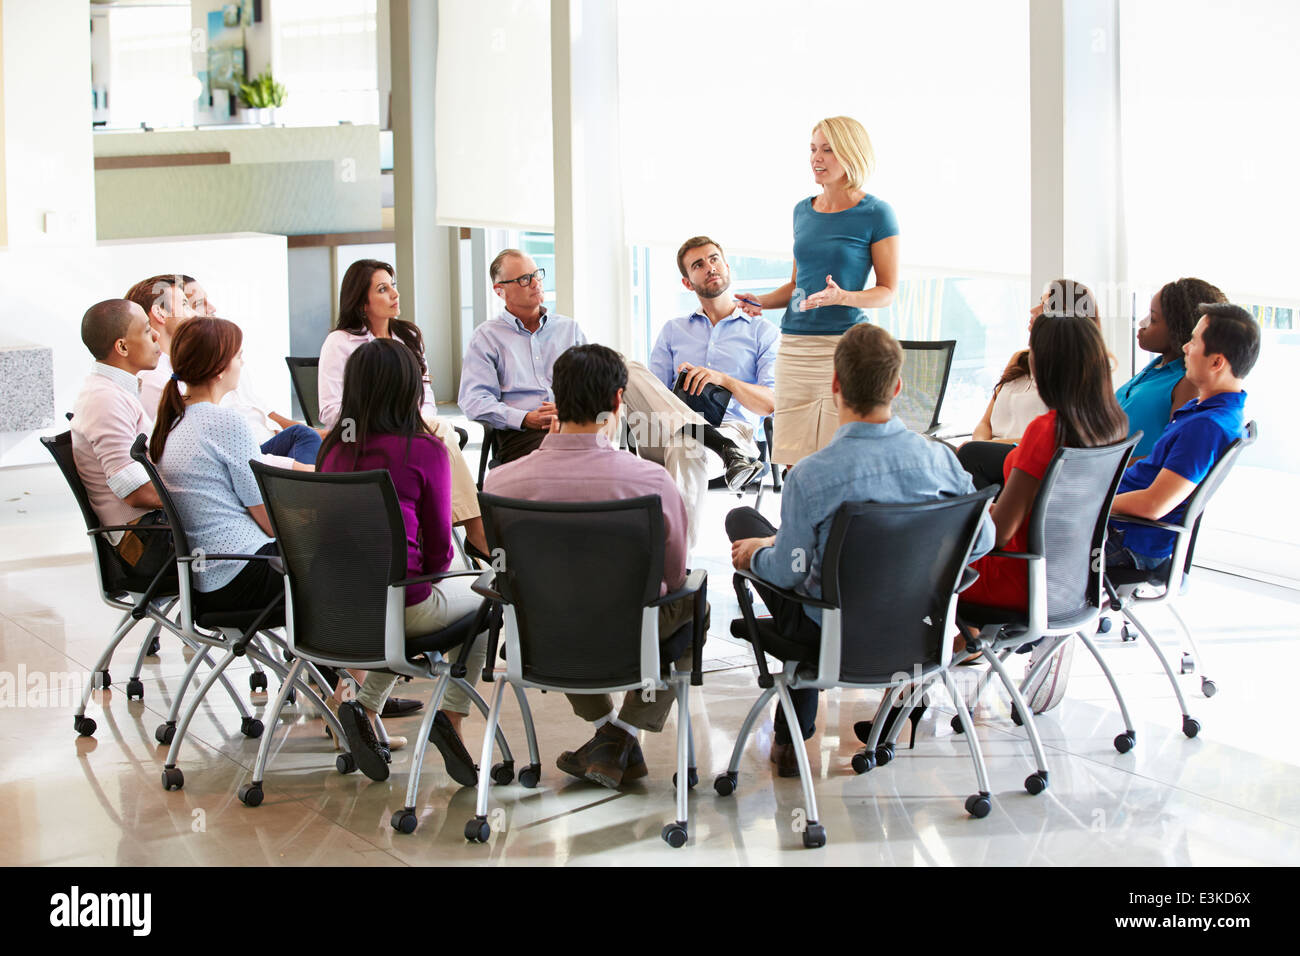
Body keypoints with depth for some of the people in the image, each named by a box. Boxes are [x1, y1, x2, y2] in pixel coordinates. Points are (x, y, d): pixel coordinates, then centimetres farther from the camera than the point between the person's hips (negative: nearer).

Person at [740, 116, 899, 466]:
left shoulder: (876, 214, -3)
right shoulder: (803, 211, 14)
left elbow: (887, 291, -3)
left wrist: (842, 297, -20)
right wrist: (762, 301, 4)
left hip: (845, 346, -5)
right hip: (795, 345, 5)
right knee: (792, 463, 2)